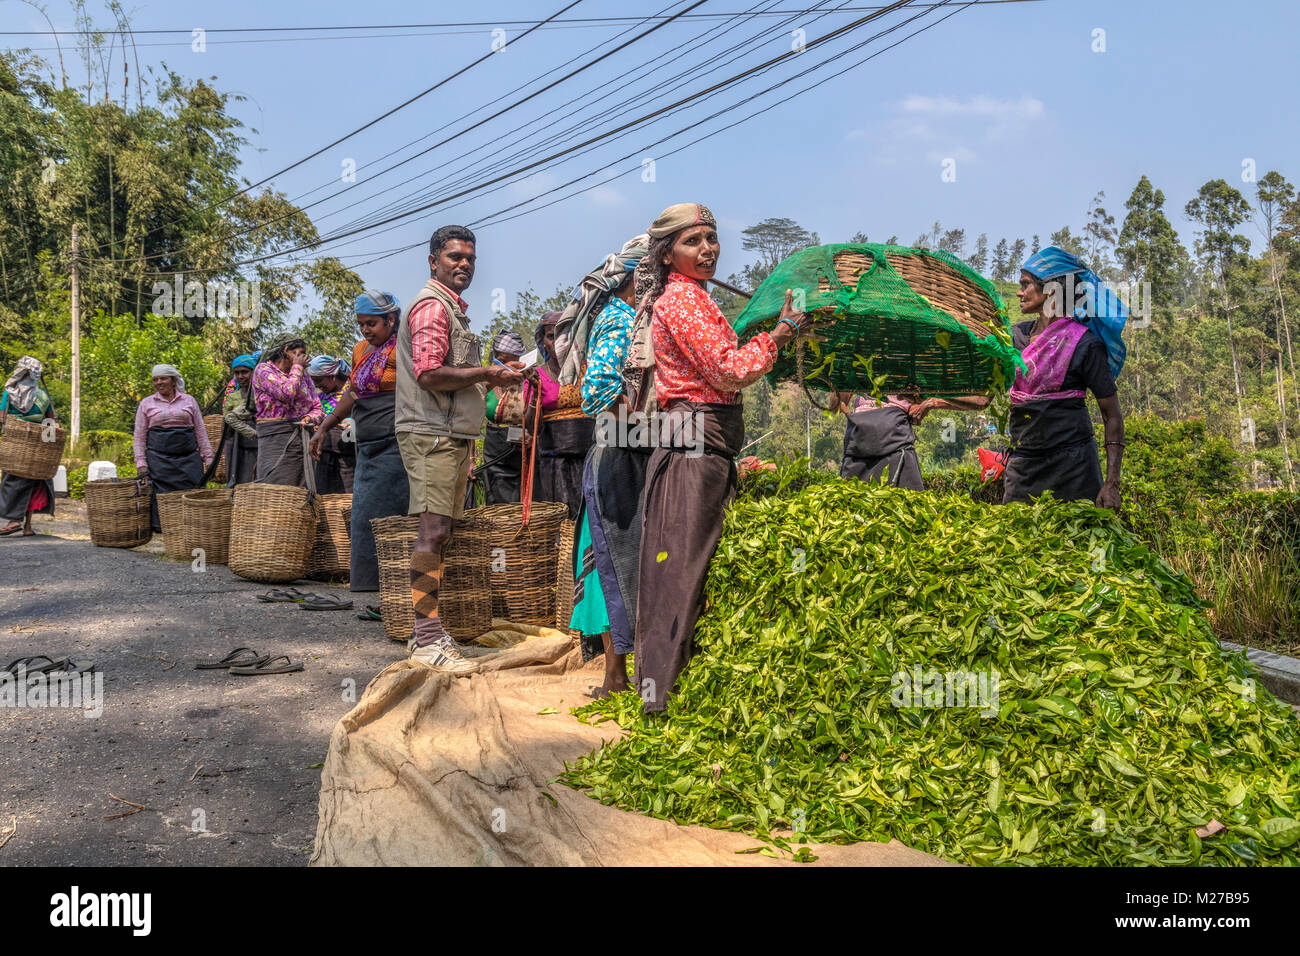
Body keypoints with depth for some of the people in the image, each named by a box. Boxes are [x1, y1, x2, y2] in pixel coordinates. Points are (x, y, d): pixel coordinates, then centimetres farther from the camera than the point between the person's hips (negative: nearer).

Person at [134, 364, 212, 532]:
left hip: (188, 458, 1)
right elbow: (139, 437, 8)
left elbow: (201, 432, 11)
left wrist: (208, 459, 5)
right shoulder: (146, 403, 9)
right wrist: (141, 465, -2)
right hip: (158, 459, -1)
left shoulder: (189, 401, 11)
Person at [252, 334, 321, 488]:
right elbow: (287, 392, -16)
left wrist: (310, 417, -2)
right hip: (276, 437, -5)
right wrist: (297, 367, -3)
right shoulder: (263, 369, 0)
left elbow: (317, 406, 21)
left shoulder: (303, 374, 17)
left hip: (303, 434, 5)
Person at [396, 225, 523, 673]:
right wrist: (486, 375, -13)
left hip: (451, 434, 10)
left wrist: (492, 376, 18)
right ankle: (427, 640, -9)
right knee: (433, 531, -12)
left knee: (439, 532, 10)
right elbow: (429, 374, -19)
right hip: (431, 434, -10)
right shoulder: (432, 305, -7)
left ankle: (426, 630, 17)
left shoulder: (453, 308, 25)